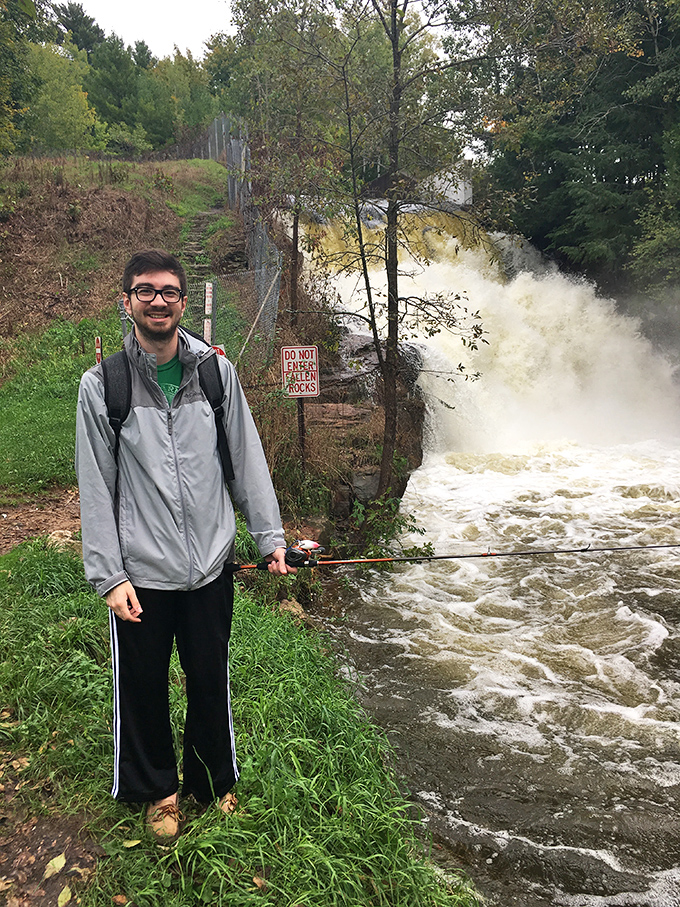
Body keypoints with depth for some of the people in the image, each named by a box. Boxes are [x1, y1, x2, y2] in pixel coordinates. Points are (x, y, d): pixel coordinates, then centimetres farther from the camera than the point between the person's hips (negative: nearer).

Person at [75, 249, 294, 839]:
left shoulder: (216, 370, 1)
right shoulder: (101, 383, -5)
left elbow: (247, 459, 3)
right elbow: (96, 485, -5)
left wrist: (271, 537, -1)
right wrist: (108, 575, -8)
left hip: (211, 564, 2)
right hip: (141, 572, -1)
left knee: (212, 684, 16)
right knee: (144, 687, 14)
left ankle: (213, 783, 40)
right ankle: (156, 789, 40)